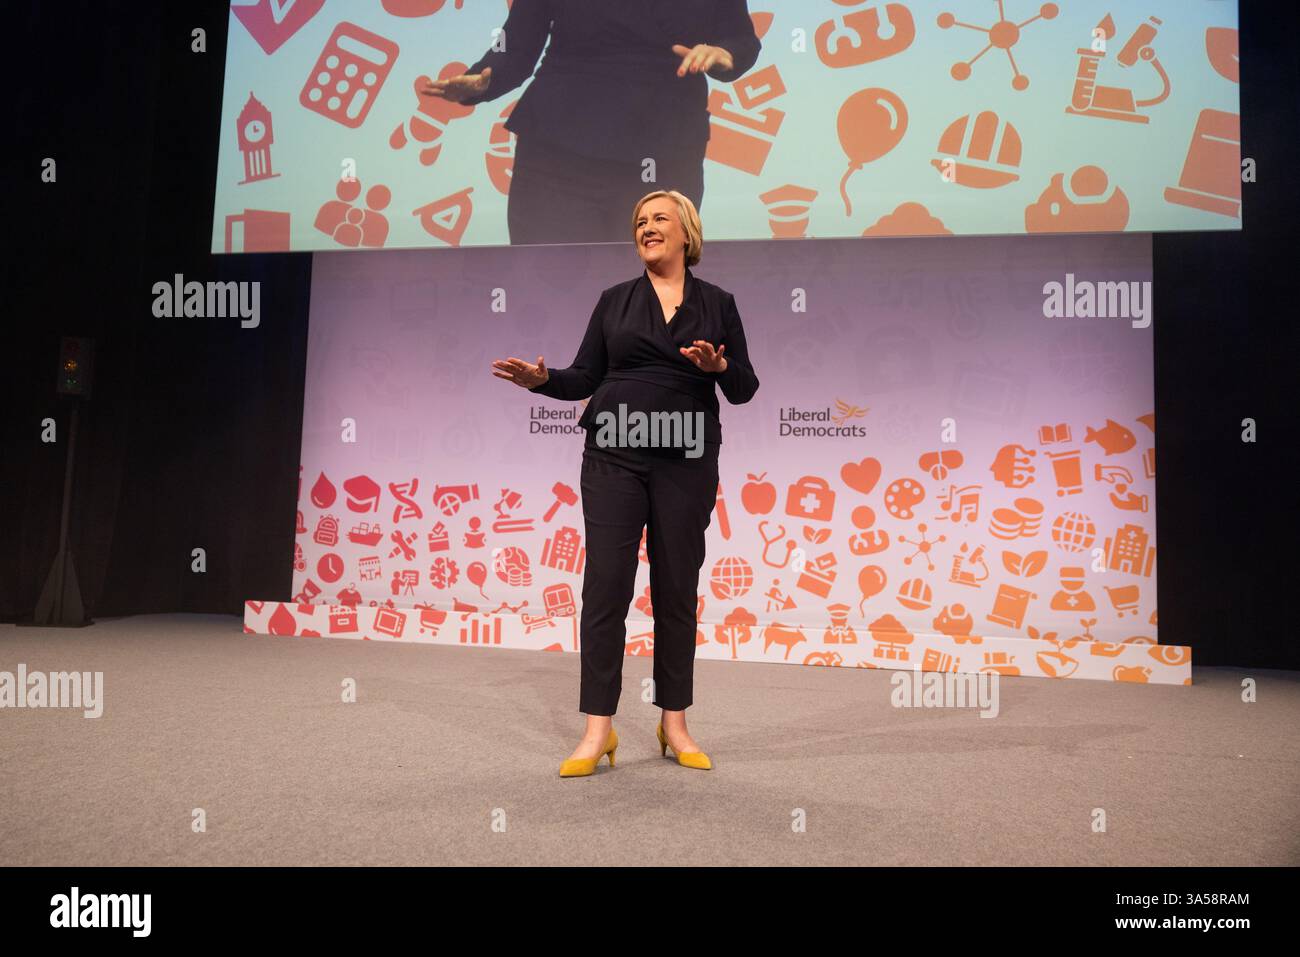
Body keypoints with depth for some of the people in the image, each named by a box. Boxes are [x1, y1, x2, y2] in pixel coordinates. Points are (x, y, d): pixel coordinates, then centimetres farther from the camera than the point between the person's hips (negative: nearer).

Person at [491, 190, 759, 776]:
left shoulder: (717, 303, 8)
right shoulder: (615, 300, 10)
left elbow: (745, 388, 4)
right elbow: (585, 379, 7)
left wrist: (720, 367, -17)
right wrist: (541, 379, -11)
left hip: (687, 462, 0)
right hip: (614, 456, 0)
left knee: (677, 589, 5)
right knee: (605, 586, -4)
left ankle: (674, 724, 18)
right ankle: (598, 729, 3)